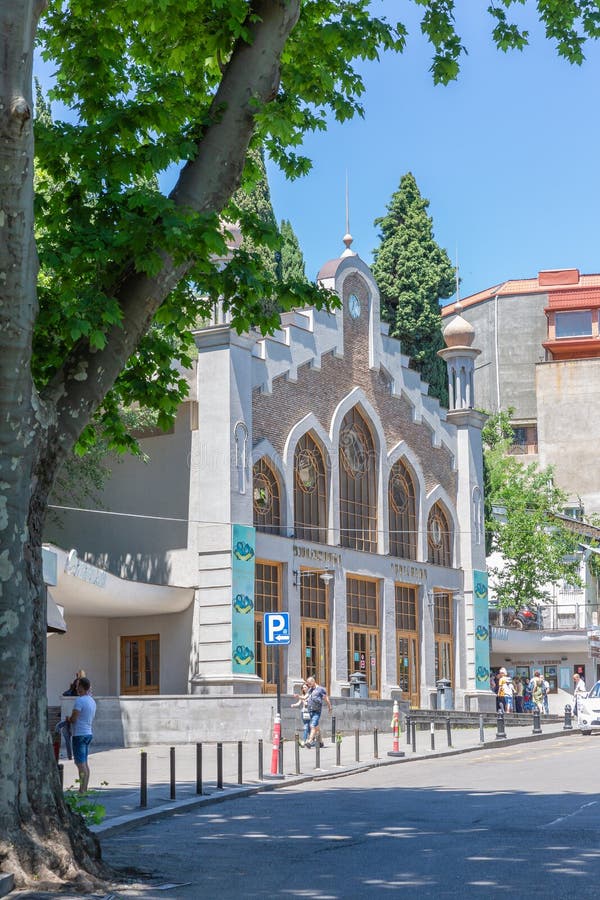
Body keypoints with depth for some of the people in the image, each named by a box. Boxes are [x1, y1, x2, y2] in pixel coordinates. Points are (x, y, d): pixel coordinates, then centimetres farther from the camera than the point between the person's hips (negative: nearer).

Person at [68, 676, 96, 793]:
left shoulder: (80, 700, -16)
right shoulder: (92, 701, 13)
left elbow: (73, 719, -17)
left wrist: (68, 718, 3)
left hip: (79, 735, -9)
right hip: (88, 733, 9)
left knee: (80, 763, -9)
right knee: (84, 763, 14)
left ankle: (82, 791, -12)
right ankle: (84, 789, 17)